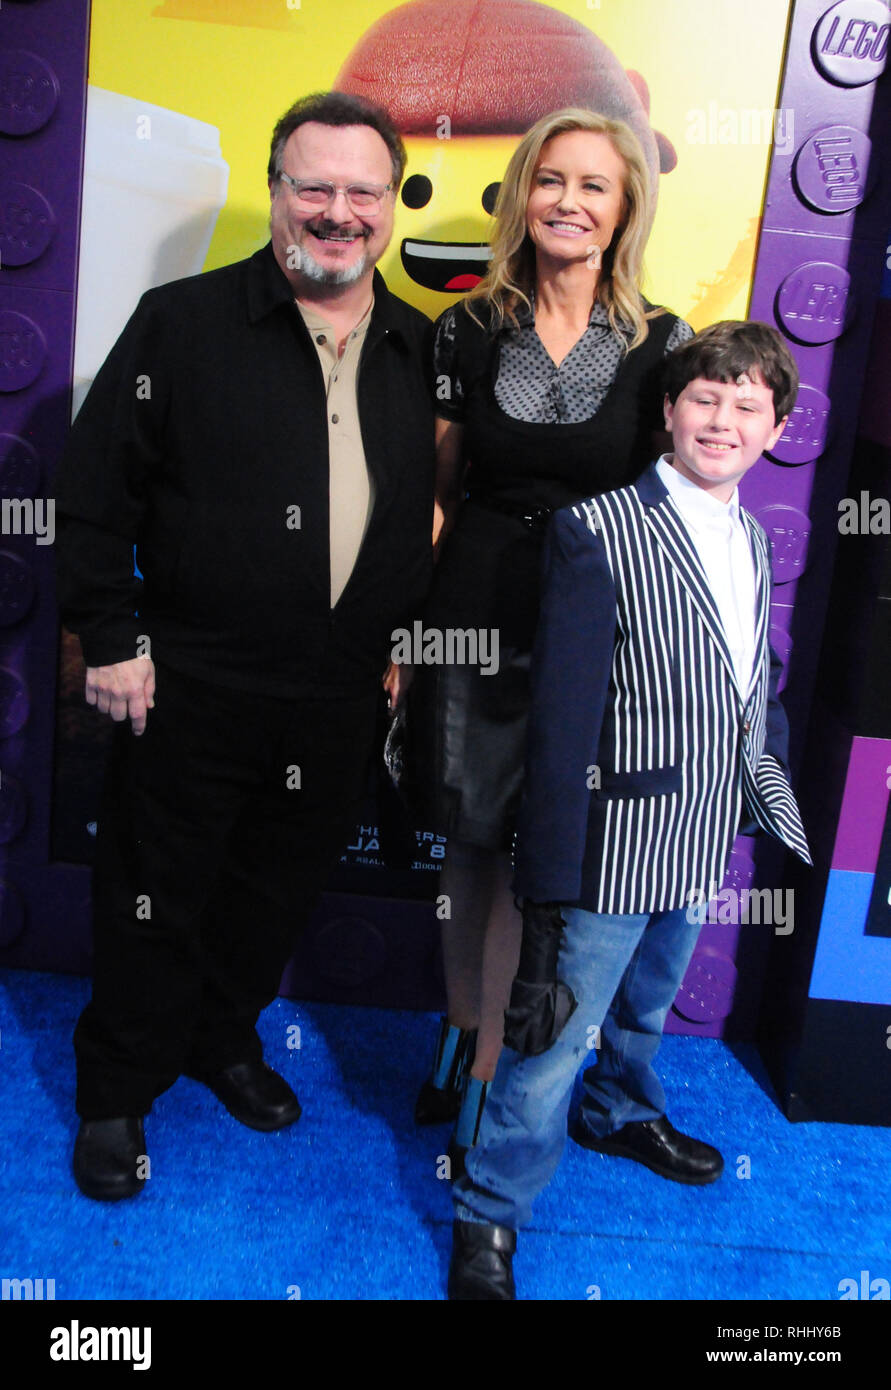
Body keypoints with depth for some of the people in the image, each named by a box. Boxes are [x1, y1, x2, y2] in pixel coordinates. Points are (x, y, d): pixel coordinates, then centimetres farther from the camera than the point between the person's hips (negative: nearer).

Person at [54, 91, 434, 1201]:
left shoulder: (423, 350, 7)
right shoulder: (182, 323, -5)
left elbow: (441, 513, 14)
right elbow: (94, 490, -4)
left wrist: (408, 639, 10)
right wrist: (109, 638, -7)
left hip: (341, 703, 4)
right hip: (191, 688, -3)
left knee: (279, 892, 19)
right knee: (155, 899, 10)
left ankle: (224, 1040, 45)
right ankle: (115, 1093, 32)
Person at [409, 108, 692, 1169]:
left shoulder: (660, 343, -1)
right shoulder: (469, 330, 3)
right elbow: (437, 490, 7)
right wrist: (403, 618, 0)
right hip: (473, 623, 2)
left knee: (532, 856, 5)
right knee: (469, 840, 14)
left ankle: (485, 1077, 23)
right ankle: (462, 1028, 37)